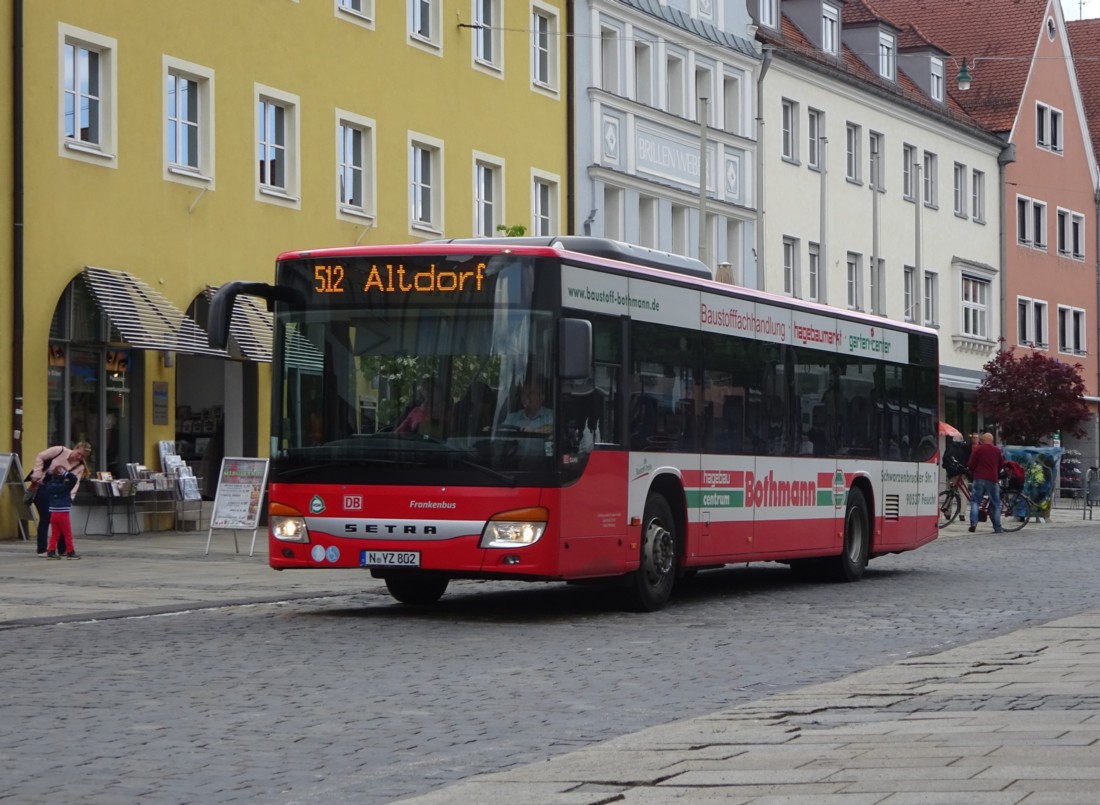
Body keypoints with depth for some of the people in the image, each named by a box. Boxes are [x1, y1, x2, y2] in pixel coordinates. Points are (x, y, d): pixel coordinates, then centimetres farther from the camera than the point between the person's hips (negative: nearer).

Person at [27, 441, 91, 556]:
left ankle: (63, 549, 14)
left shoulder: (80, 468, -1)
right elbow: (40, 457, -6)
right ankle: (42, 550, -2)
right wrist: (37, 476, -11)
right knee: (45, 518, -10)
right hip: (41, 487, -5)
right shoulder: (60, 451, -13)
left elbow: (74, 484, -11)